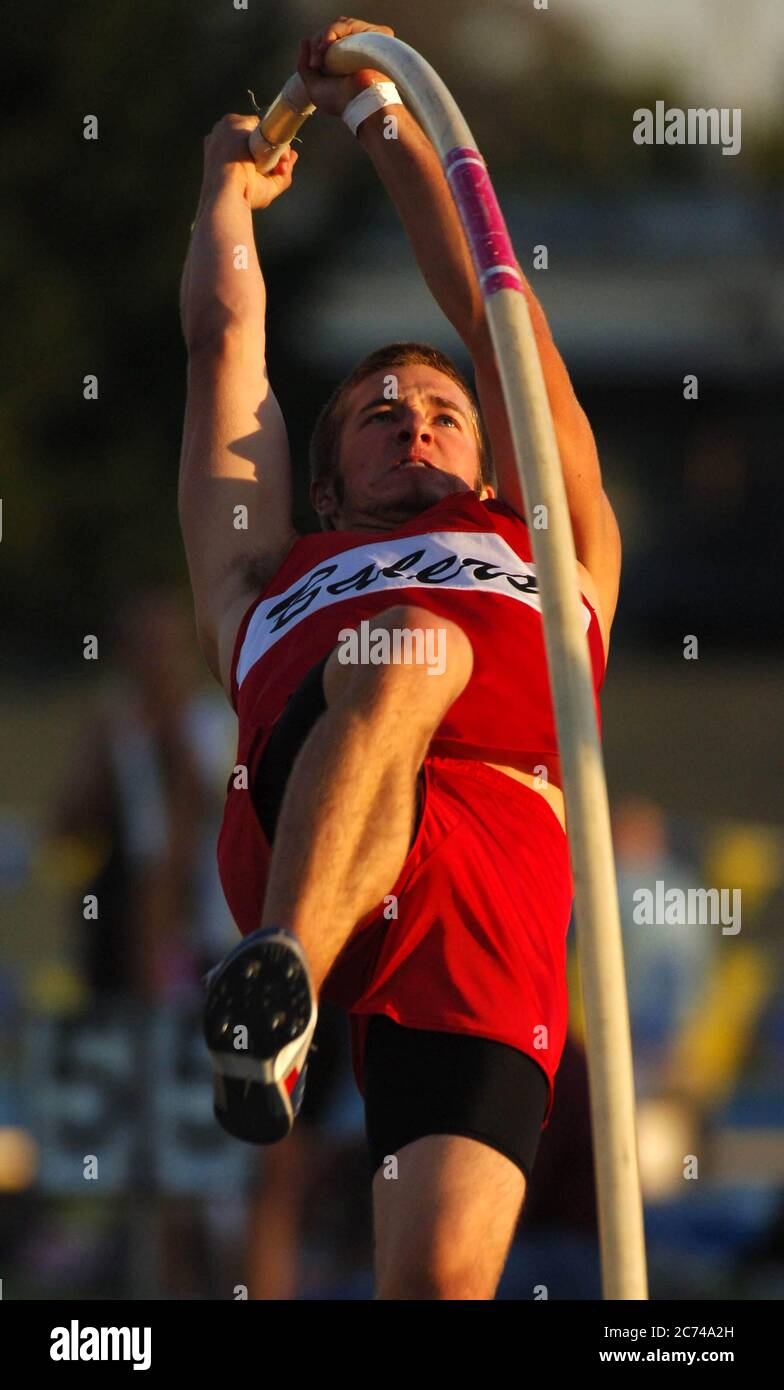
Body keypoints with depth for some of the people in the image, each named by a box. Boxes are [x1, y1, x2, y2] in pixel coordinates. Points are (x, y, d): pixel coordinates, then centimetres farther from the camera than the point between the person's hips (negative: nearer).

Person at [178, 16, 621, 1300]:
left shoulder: (550, 545, 39)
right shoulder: (270, 576, 39)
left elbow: (495, 311, 38)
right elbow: (225, 336, 44)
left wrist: (387, 122, 43)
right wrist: (230, 189, 59)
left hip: (494, 871, 0)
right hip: (296, 832, 0)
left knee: (443, 1270, -22)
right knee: (409, 651, -34)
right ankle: (283, 978, -53)